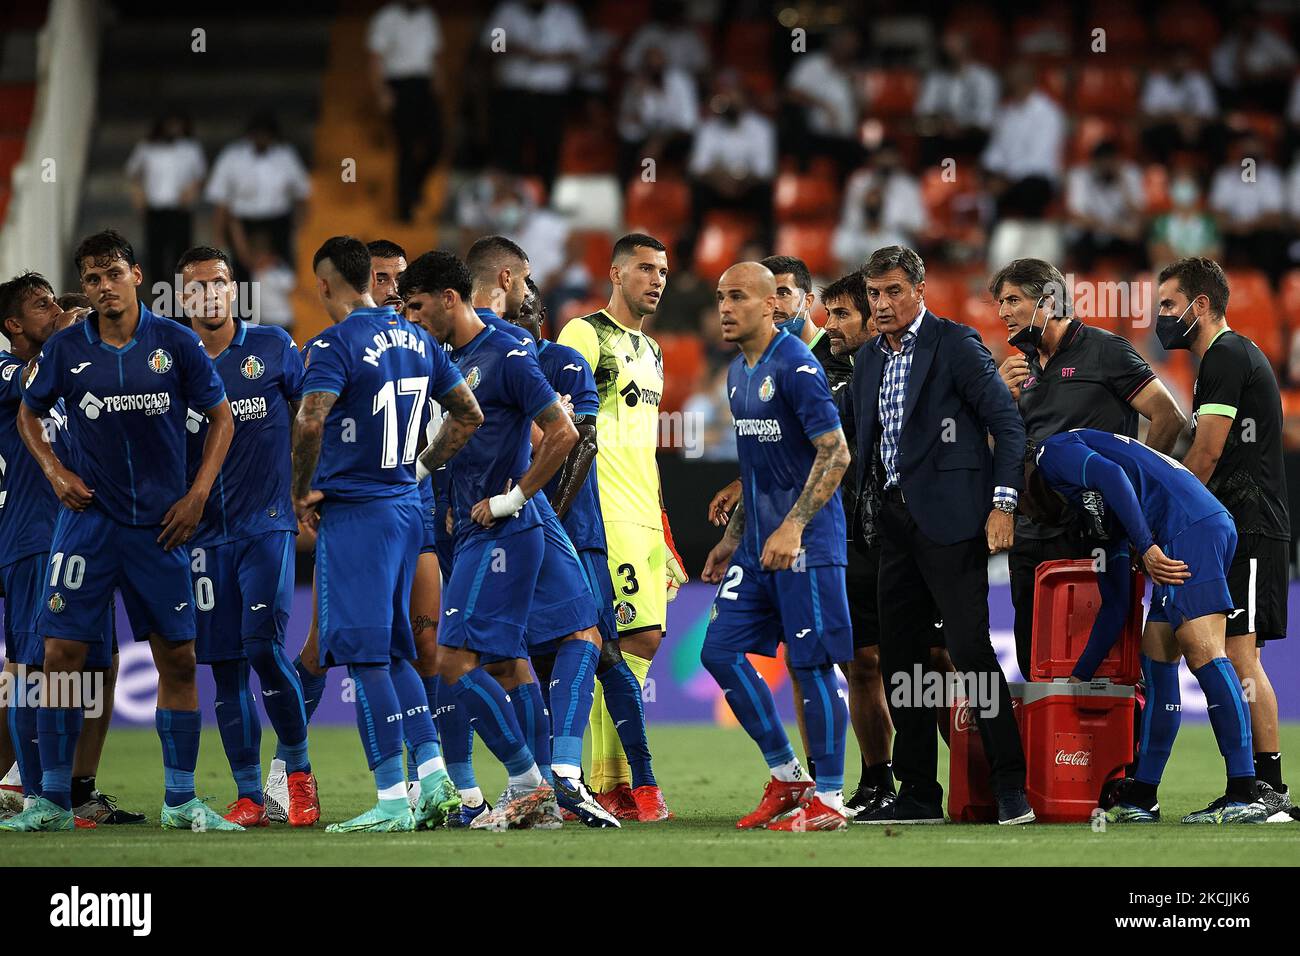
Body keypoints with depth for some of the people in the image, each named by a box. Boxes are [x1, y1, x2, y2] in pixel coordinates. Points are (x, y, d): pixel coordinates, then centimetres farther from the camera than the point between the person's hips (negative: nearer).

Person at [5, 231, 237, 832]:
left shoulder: (176, 343, -2)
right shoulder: (66, 349, 0)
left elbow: (221, 418, 6)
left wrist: (197, 496, -2)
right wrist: (54, 471, -1)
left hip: (159, 525, 0)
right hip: (89, 517, 0)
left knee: (177, 659, 2)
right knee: (62, 655, -6)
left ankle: (180, 800, 11)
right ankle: (53, 800, 2)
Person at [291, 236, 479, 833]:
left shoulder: (335, 344, -13)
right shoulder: (416, 340, 12)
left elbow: (311, 422, -26)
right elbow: (469, 414, 18)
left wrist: (302, 492, -12)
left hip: (354, 512, -8)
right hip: (406, 508, 8)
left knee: (365, 659, -5)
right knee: (391, 653, 15)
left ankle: (392, 801, -8)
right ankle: (434, 777, 7)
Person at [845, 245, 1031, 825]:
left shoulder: (956, 345, -5)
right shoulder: (868, 360, 16)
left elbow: (1009, 427, -8)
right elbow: (861, 445, 23)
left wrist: (1003, 504, -15)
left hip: (950, 516, -8)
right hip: (893, 518, 8)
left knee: (969, 646, -12)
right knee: (899, 657, 7)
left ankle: (1012, 787, -9)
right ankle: (918, 794, 13)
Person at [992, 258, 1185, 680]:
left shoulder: (1103, 350, -4)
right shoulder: (1025, 367, 16)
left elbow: (1169, 418, -7)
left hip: (1091, 534, -7)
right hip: (1032, 533, 7)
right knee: (1035, 661, 6)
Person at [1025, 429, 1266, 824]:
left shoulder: (1052, 452, 9)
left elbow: (1112, 476, -13)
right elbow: (1115, 601, 35)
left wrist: (1146, 547, -16)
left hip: (1188, 526, -10)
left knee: (1204, 654, -15)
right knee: (1157, 661, 13)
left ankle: (1244, 796, -22)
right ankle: (1140, 801, 16)